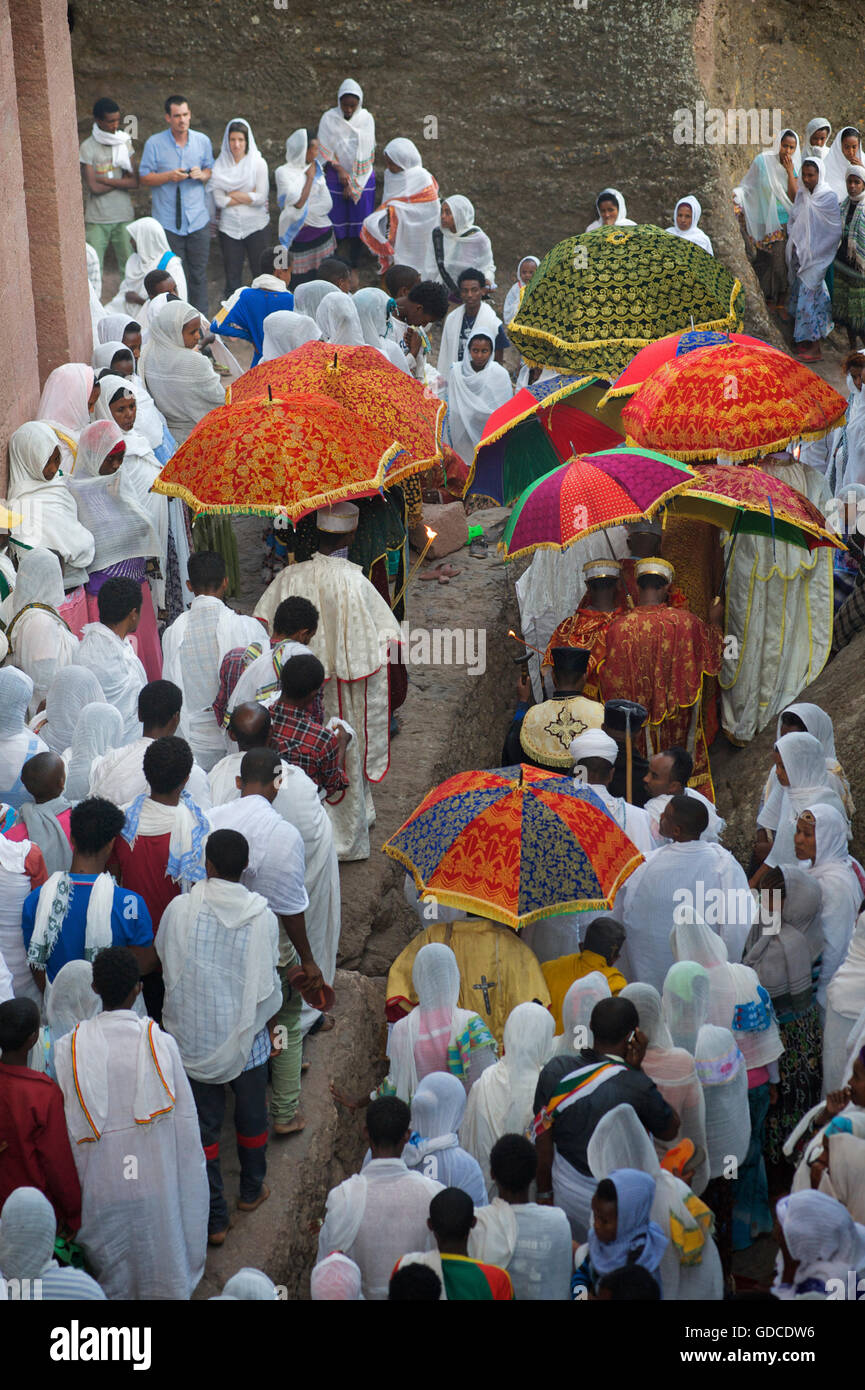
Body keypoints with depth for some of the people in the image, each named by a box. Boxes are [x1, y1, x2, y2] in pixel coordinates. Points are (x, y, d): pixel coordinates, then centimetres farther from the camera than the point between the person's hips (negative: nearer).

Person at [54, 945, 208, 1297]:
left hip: (100, 1185, 1)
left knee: (111, 1275, 21)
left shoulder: (67, 1049, -17)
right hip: (156, 1184, 0)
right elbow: (186, 1121, -11)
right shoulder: (162, 1044, -18)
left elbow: (65, 1129, -9)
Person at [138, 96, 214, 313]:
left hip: (198, 220, 2)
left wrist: (202, 174, -8)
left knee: (199, 273, 7)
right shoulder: (154, 144, -3)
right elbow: (144, 179, -1)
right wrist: (169, 176, -17)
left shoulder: (202, 141, 5)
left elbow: (211, 171, 16)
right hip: (167, 221, -2)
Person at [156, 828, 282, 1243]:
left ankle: (214, 1219, 17)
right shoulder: (262, 916, -16)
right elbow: (268, 984, -7)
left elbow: (166, 969, -1)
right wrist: (270, 1023, 12)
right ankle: (251, 1190, 44)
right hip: (247, 1038, 0)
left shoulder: (179, 909, -15)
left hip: (194, 1037, 0)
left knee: (203, 1125, 12)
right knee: (251, 1117, 23)